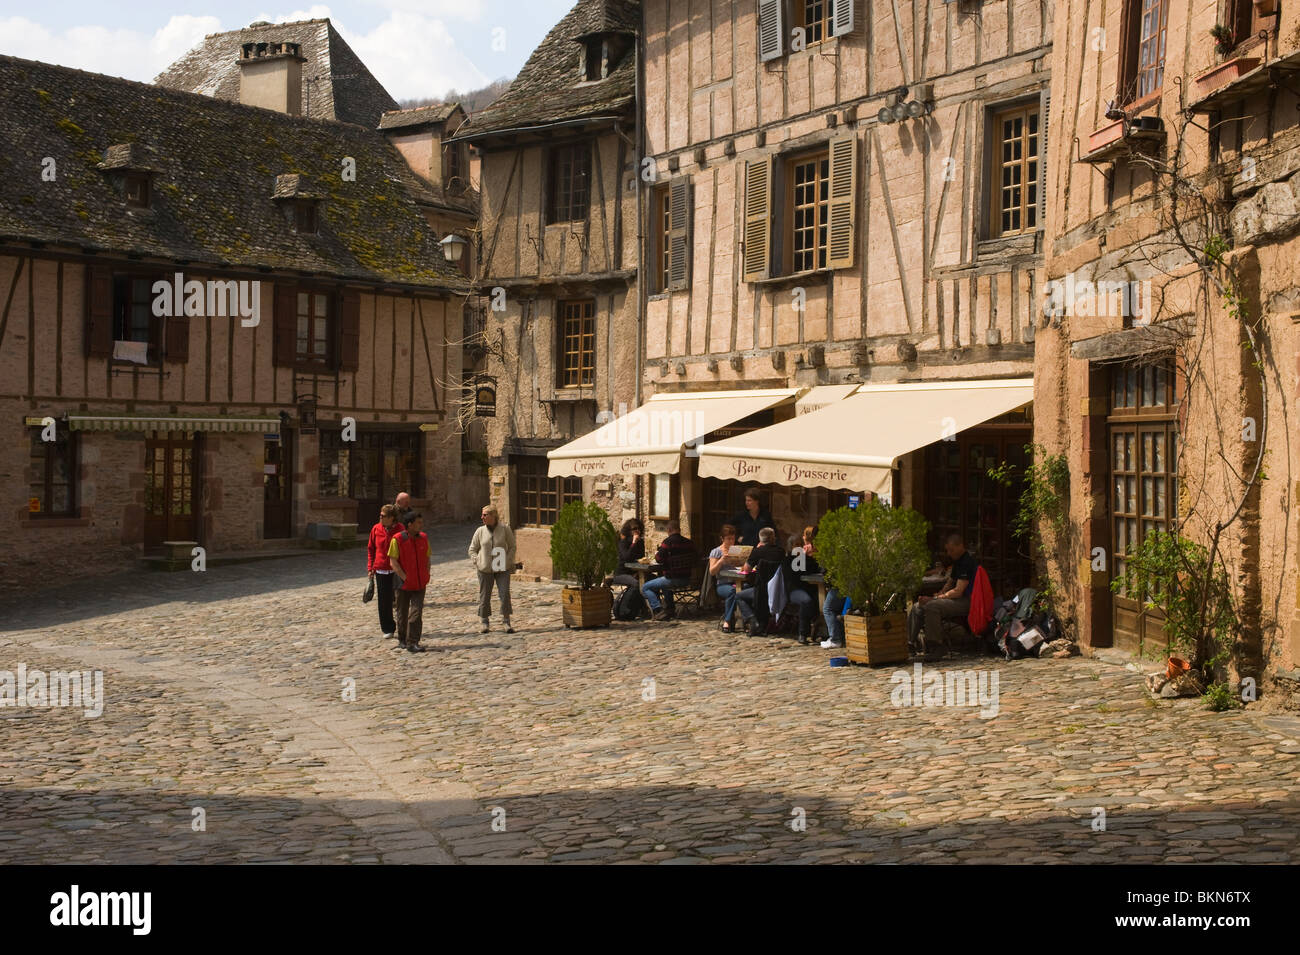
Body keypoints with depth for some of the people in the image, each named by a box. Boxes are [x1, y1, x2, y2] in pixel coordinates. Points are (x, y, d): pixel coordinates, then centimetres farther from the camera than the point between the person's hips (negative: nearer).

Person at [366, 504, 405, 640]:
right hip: (381, 571, 2)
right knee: (384, 602, 4)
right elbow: (370, 549, 11)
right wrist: (370, 568, 5)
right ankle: (388, 629, 15)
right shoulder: (376, 529, 1)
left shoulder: (401, 530, -6)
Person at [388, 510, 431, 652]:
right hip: (404, 584, -3)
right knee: (402, 613, 10)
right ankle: (402, 640, 26)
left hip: (419, 584, 3)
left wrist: (426, 576, 3)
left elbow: (428, 558, 14)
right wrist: (405, 578, -15)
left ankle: (413, 643, -4)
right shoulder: (397, 539, -11)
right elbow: (393, 562, -12)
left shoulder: (423, 538, 4)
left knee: (416, 613, -6)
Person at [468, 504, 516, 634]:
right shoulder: (480, 531, 1)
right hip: (485, 569, 1)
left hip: (502, 569, -1)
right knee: (484, 595, 5)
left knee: (505, 594, -8)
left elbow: (512, 547, 4)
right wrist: (477, 562, -3)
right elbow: (472, 549, 10)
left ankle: (506, 622, 0)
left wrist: (508, 561, -7)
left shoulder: (505, 529, -3)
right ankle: (484, 622, 18)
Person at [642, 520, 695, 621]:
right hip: (687, 580, 7)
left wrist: (656, 554, 8)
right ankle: (669, 609, 35)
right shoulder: (689, 542, 5)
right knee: (665, 583, 39)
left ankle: (658, 610, -9)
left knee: (645, 588, 4)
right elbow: (693, 560, 14)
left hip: (673, 579, -7)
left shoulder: (668, 541, -13)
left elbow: (659, 560, -14)